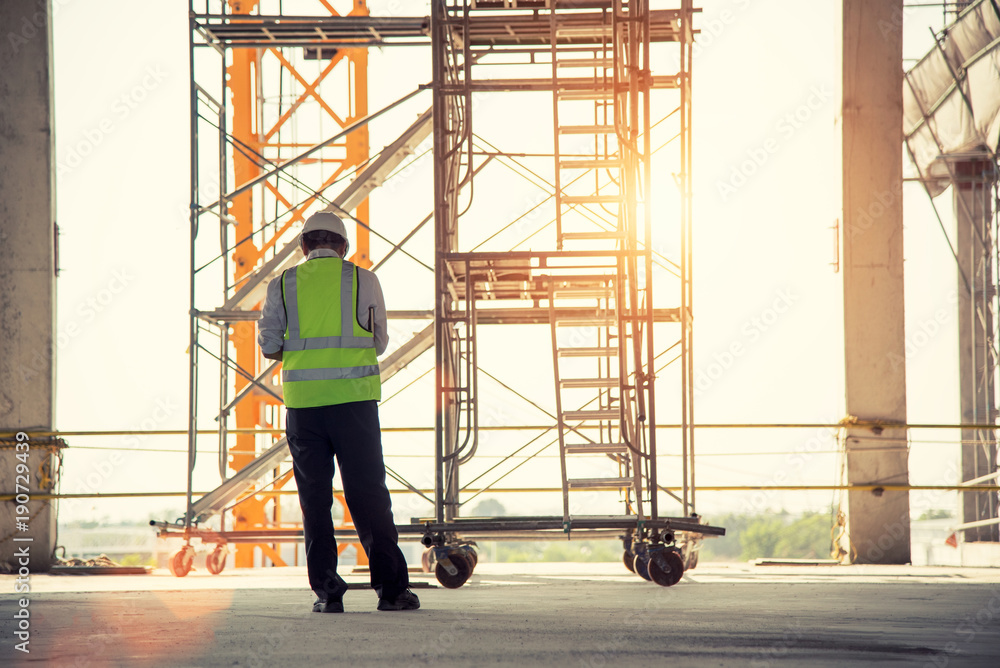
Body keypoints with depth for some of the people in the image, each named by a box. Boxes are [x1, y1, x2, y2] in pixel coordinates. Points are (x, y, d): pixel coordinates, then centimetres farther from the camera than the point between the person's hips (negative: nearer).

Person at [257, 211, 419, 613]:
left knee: (314, 496, 6)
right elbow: (380, 342, 11)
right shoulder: (363, 280, 4)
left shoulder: (283, 285, 6)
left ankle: (326, 590, 2)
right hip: (353, 396, -1)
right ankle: (390, 586, 0)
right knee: (368, 492, 2)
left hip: (302, 400, 1)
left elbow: (269, 346, 4)